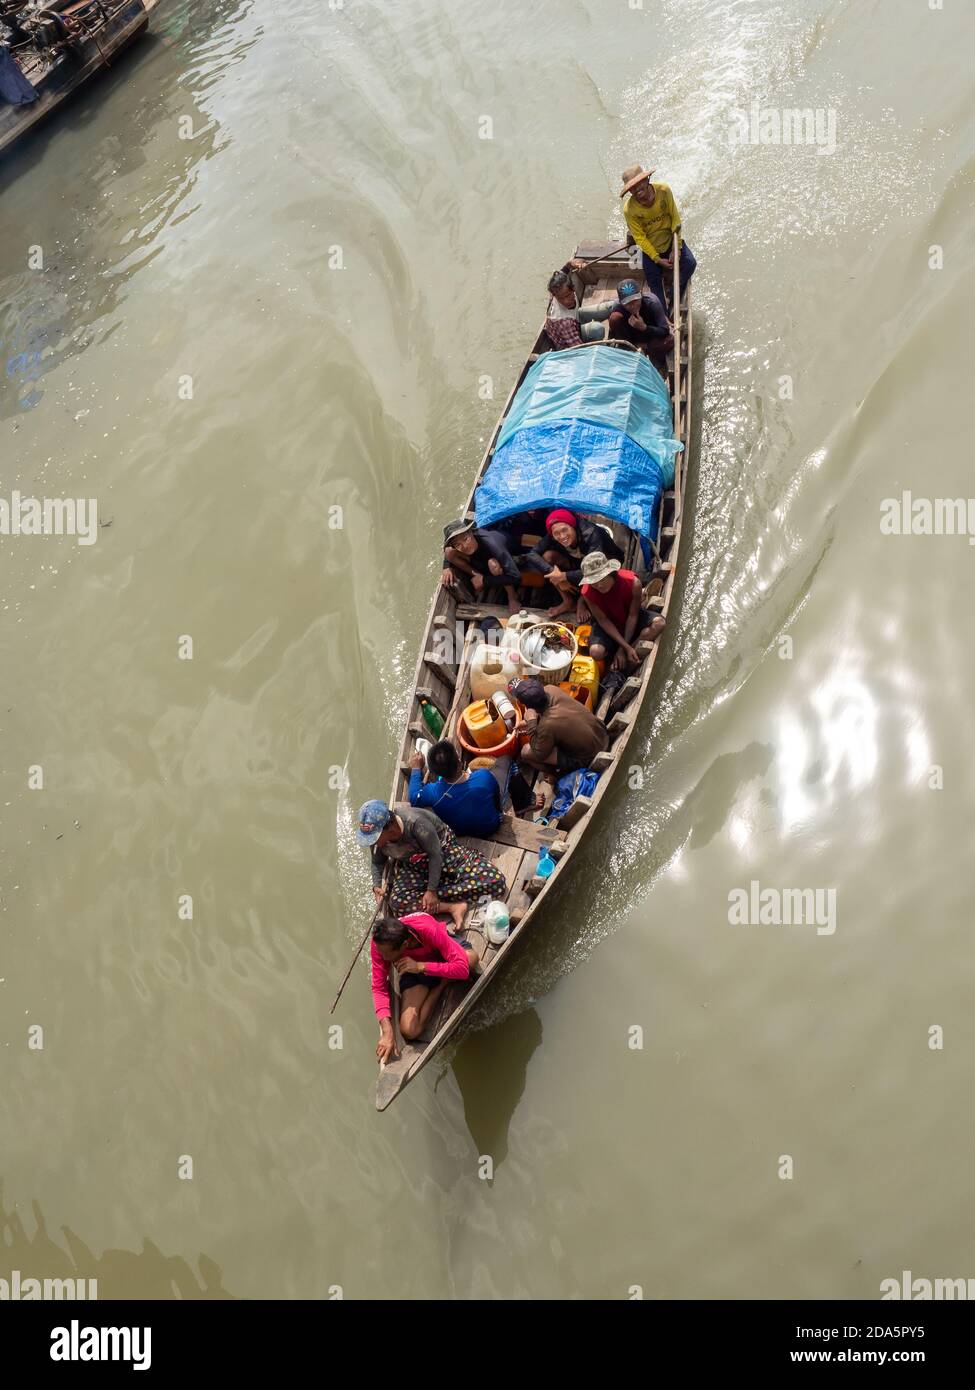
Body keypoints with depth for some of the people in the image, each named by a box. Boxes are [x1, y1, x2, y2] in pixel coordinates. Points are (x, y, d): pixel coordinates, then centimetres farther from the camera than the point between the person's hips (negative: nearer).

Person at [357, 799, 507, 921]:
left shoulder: (415, 823, -36)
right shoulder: (375, 835, -18)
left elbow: (435, 855, -24)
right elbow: (377, 862, 3)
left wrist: (431, 890, -21)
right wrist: (377, 885, -13)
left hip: (443, 851, -3)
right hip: (412, 865, 4)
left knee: (495, 880, -24)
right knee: (398, 903, -29)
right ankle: (452, 907, -20)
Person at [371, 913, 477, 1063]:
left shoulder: (429, 930, -40)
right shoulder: (380, 944, -31)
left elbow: (463, 968, -42)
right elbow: (379, 988, -24)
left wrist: (420, 966, -45)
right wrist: (387, 1031, -35)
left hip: (442, 955, -2)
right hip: (413, 970, 2)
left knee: (471, 958, -38)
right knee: (409, 1030, -19)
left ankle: (443, 982, -5)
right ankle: (439, 987, 4)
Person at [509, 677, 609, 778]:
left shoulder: (548, 724, -35)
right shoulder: (550, 689, -16)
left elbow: (537, 755, -16)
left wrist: (531, 722, -20)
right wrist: (528, 722, 3)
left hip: (588, 758, -7)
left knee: (526, 752, -7)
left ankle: (556, 774, 16)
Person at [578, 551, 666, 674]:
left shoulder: (633, 583, -32)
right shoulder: (588, 592, -30)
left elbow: (632, 615, -21)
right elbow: (603, 621, -21)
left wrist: (624, 648, -21)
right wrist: (627, 647, -25)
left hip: (630, 620, 1)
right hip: (608, 624, -1)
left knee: (660, 623, -28)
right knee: (596, 652, -30)